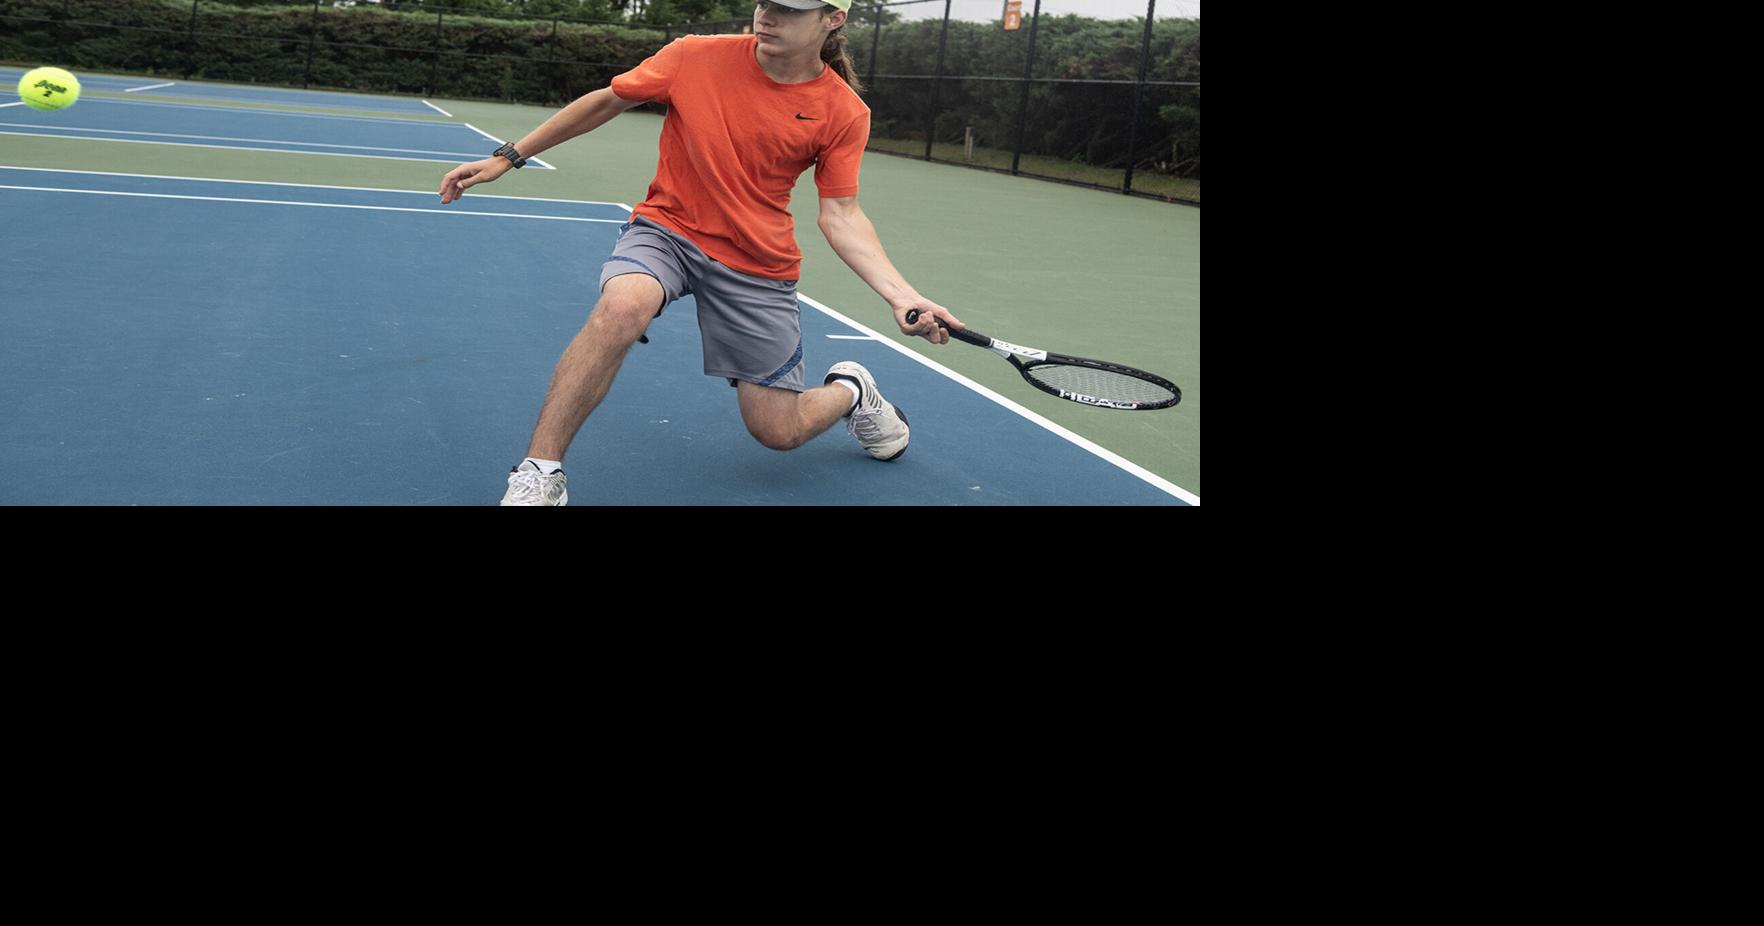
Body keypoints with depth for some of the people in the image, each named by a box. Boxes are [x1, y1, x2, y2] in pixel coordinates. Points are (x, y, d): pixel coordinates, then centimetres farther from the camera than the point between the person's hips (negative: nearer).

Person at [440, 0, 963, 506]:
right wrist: (508, 158, 4)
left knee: (779, 433, 1)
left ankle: (849, 390, 39)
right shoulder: (697, 56, -11)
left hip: (758, 266, 1)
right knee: (624, 303, -37)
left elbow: (840, 216, -7)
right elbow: (606, 102, 2)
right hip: (667, 228, 0)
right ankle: (538, 474, -25)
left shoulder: (844, 113, -10)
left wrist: (900, 294, -22)